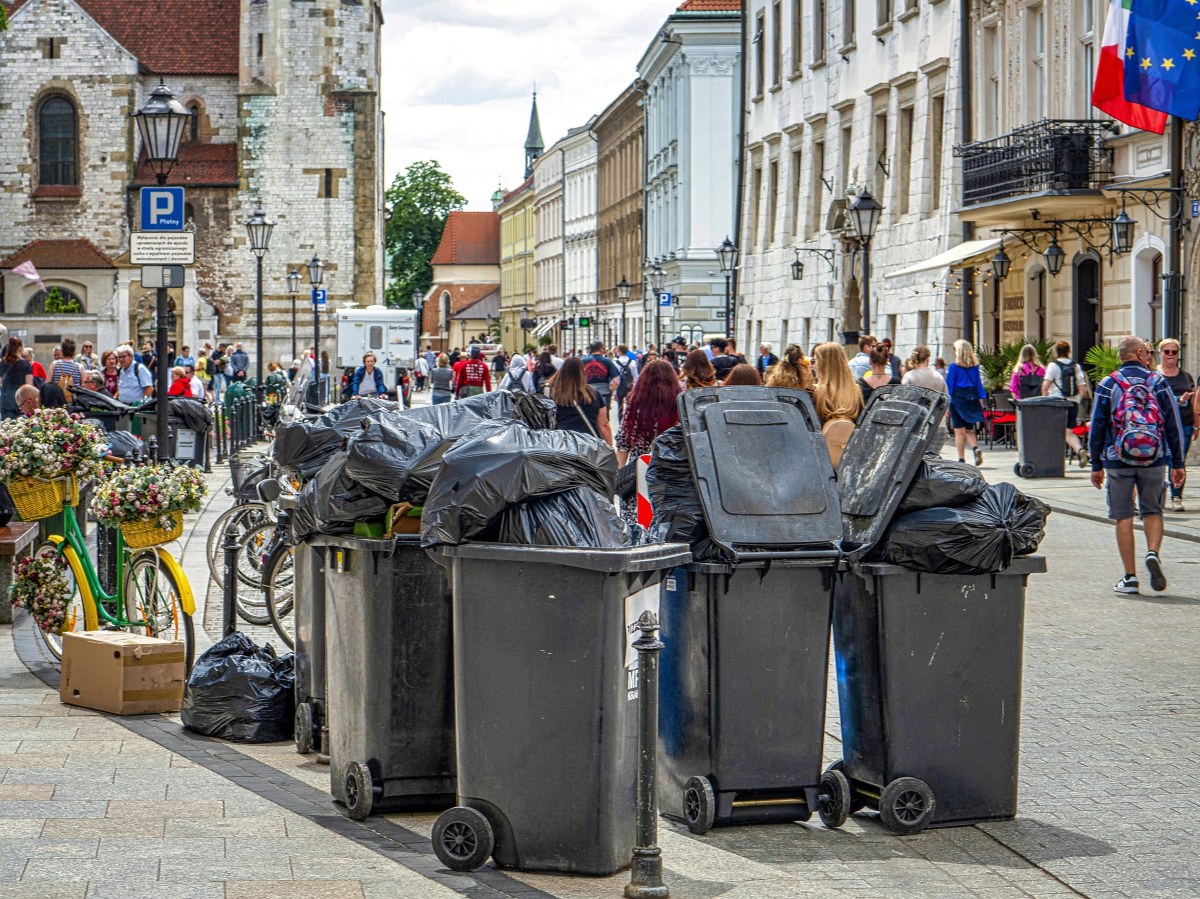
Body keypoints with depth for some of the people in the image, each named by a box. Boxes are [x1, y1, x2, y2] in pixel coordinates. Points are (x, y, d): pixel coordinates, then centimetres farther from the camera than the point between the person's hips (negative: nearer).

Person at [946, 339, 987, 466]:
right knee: (969, 430, 12)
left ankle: (961, 459, 0)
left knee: (959, 431, 1)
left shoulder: (954, 366, -5)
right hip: (972, 398, 4)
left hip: (958, 398, -4)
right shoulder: (975, 366, 6)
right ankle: (975, 448, -15)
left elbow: (949, 385, -5)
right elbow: (978, 384, 8)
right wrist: (981, 399, 10)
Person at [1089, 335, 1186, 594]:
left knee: (1123, 517, 4)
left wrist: (1097, 466, 8)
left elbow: (1097, 427, 2)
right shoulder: (1158, 382, 2)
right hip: (1155, 460, 1)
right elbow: (1174, 425, 2)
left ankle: (1130, 577, 3)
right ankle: (1153, 553, -12)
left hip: (1118, 462, -1)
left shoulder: (1108, 385, 1)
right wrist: (1178, 463, 7)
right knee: (1153, 511, 15)